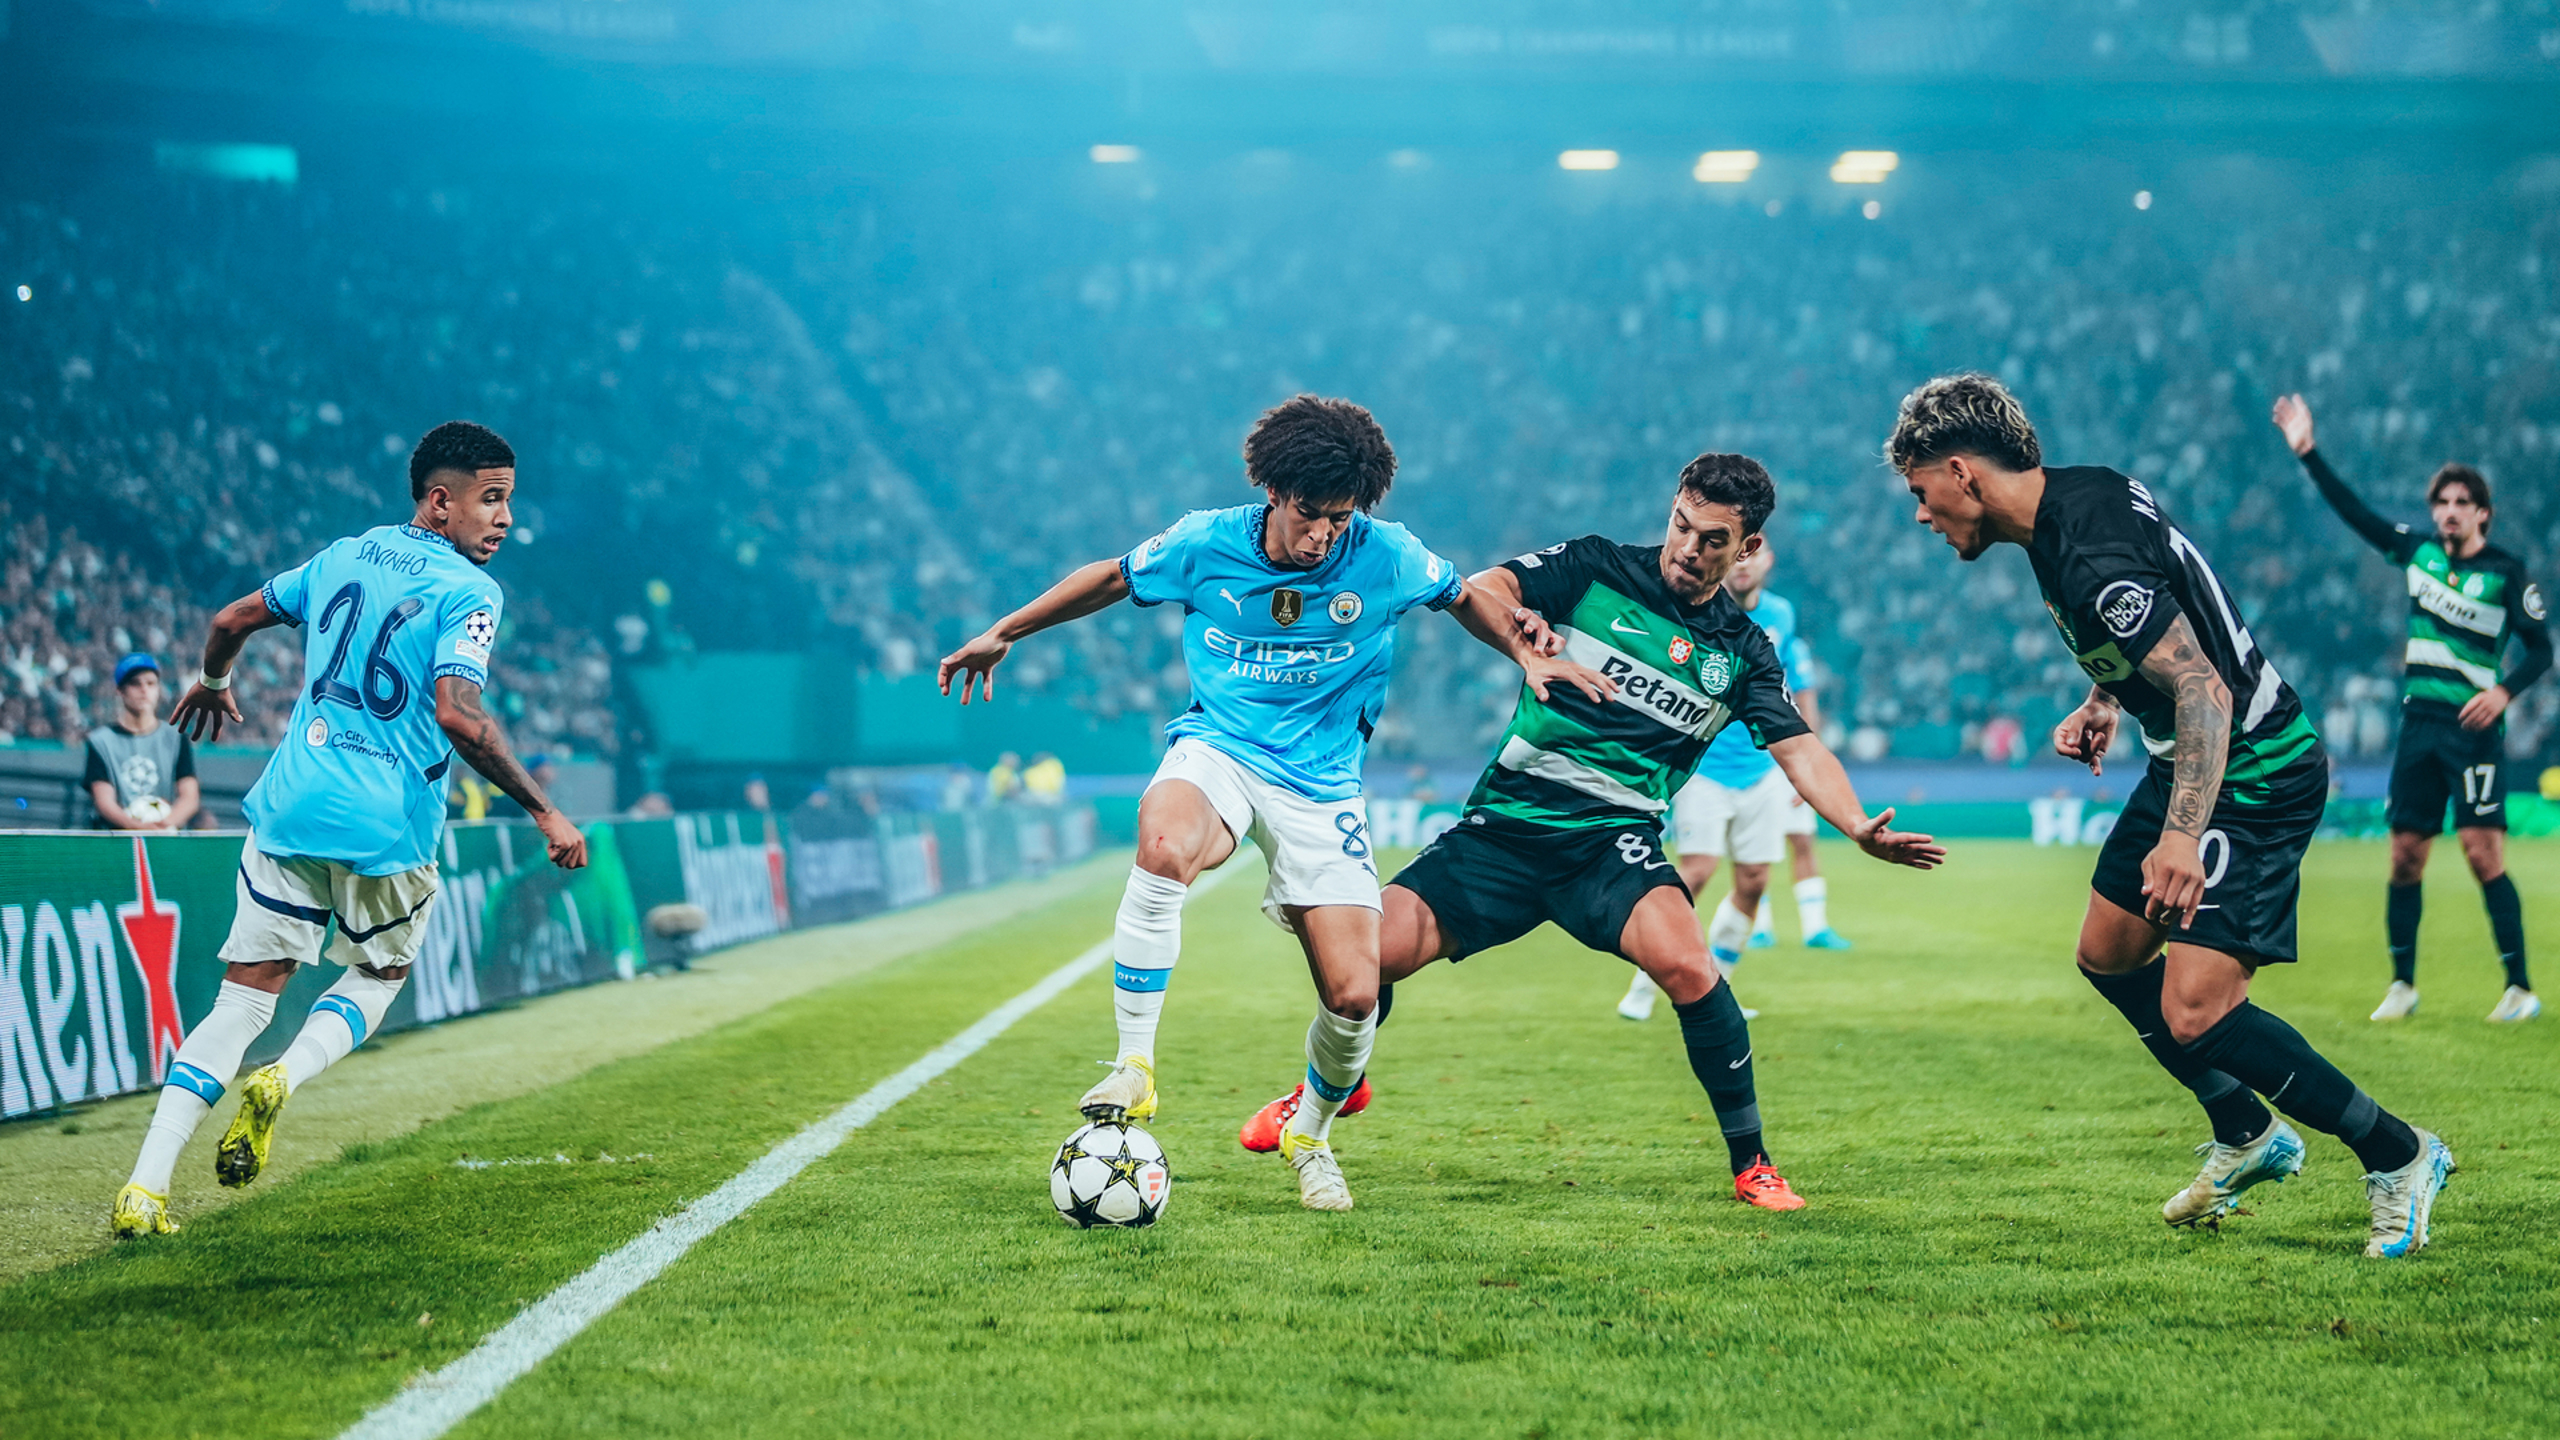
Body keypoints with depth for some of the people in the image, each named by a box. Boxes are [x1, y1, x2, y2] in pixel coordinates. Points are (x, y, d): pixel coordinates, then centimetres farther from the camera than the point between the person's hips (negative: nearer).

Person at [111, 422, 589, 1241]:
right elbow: (457, 716, -22)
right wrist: (544, 813, -18)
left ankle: (144, 1189, -6)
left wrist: (211, 684, 44)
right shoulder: (468, 593, -8)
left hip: (291, 804, 4)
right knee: (377, 977, 22)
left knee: (245, 996, 6)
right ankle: (283, 1081, -7)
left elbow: (232, 620, 22)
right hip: (388, 827, -4)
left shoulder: (345, 556, 13)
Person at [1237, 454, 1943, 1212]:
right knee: (1369, 952, -10)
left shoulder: (1744, 652, 8)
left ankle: (1752, 1164, -12)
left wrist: (1860, 828, -15)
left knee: (1685, 964, -29)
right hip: (1505, 823, 0)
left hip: (1615, 838, 0)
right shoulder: (1595, 568, 3)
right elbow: (1481, 590, -6)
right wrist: (1527, 648, -25)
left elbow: (1800, 751, 2)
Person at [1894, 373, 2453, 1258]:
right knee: (2109, 958, 18)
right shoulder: (2078, 493, 3)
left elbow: (2205, 691, -32)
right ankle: (2246, 1137, 32)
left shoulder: (2094, 559, -27)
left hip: (2256, 777, -11)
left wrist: (2182, 836, -39)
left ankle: (2397, 1157, -2)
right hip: (2192, 763, 11)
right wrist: (2102, 702, 12)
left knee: (2195, 1013, -17)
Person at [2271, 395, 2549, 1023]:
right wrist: (2309, 453, 7)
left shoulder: (2507, 572, -4)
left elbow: (2541, 648, -2)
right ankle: (2402, 986, 13)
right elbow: (2354, 511, 12)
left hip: (2473, 727, -5)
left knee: (2483, 854, -12)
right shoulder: (2418, 553, 9)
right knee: (2405, 856, 3)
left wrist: (2505, 690, -19)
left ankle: (2520, 989, -7)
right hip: (2418, 724, 5)